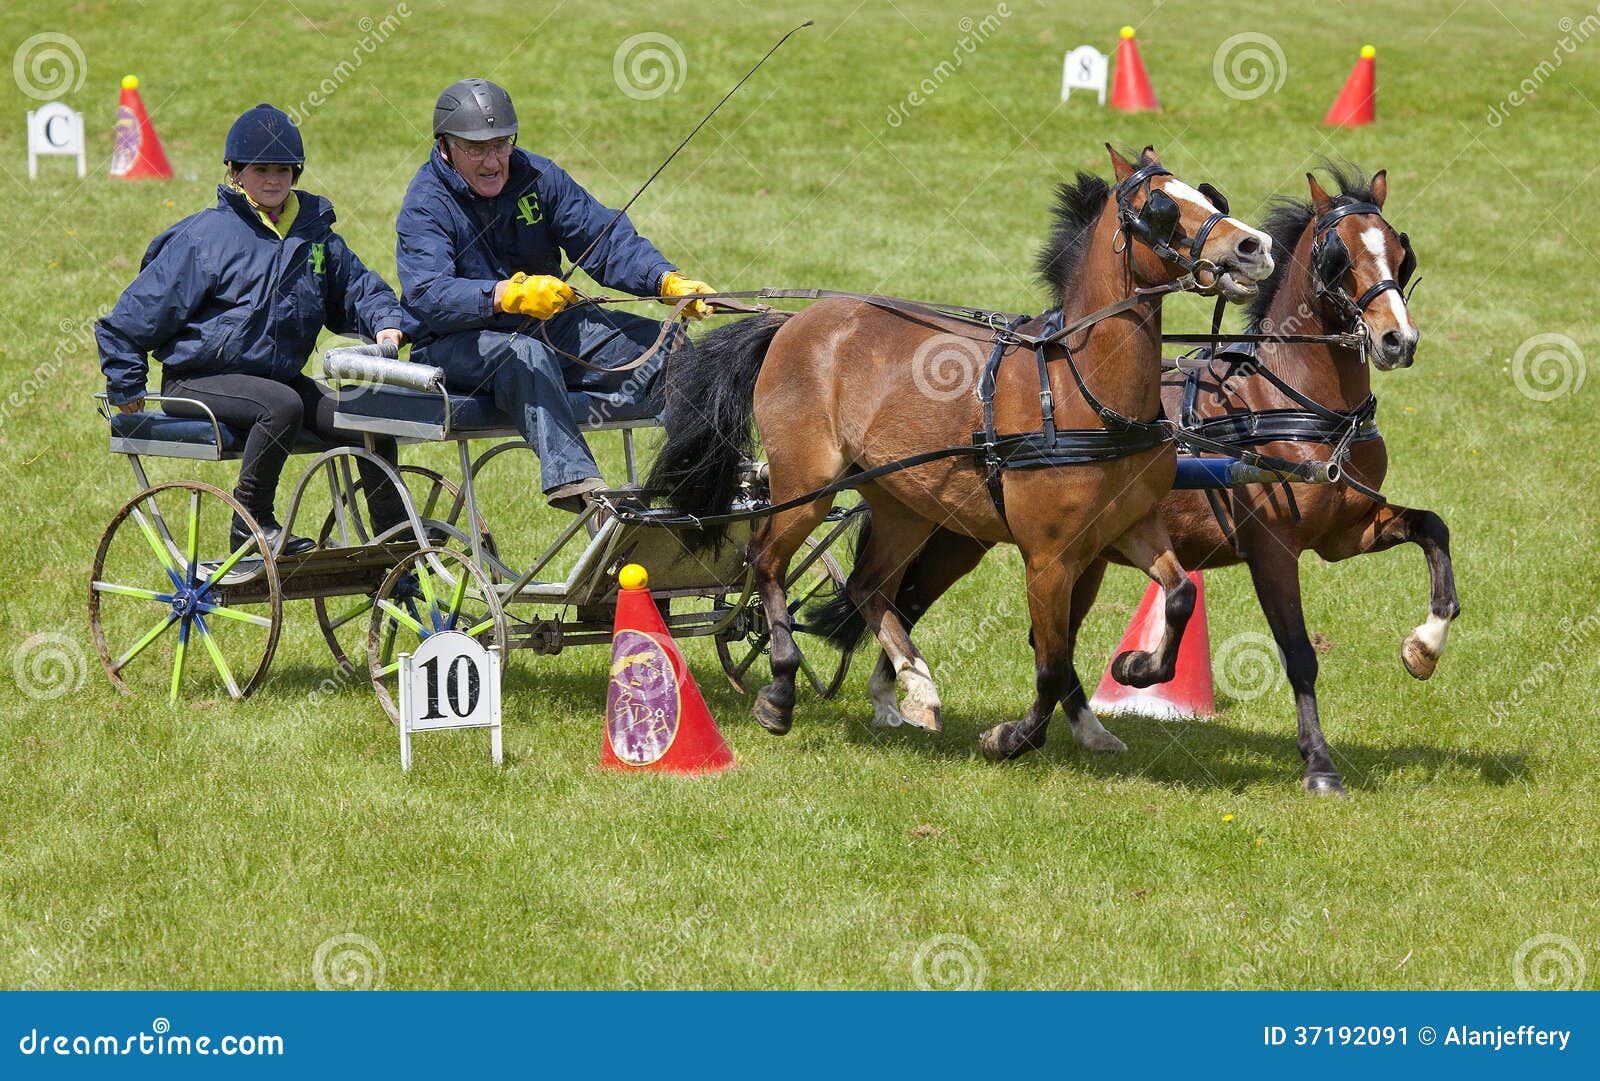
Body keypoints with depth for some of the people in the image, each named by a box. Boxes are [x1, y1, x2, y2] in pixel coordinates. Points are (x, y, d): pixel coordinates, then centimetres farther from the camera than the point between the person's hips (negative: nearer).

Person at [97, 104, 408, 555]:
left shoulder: (315, 233, 9)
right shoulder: (205, 236, -9)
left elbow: (357, 286, 22)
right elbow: (139, 312, -5)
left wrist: (385, 323, 0)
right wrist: (126, 390, -1)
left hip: (278, 376, 6)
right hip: (199, 379, -6)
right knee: (282, 405, -36)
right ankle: (251, 522, -23)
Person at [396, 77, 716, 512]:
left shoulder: (537, 177, 2)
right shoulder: (426, 203, -13)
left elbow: (606, 240, -5)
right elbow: (428, 296, -29)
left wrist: (669, 281, -25)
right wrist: (509, 295, -46)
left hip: (549, 328, 6)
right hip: (453, 345, -6)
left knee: (667, 344, -9)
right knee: (524, 353, -40)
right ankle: (571, 480, -57)